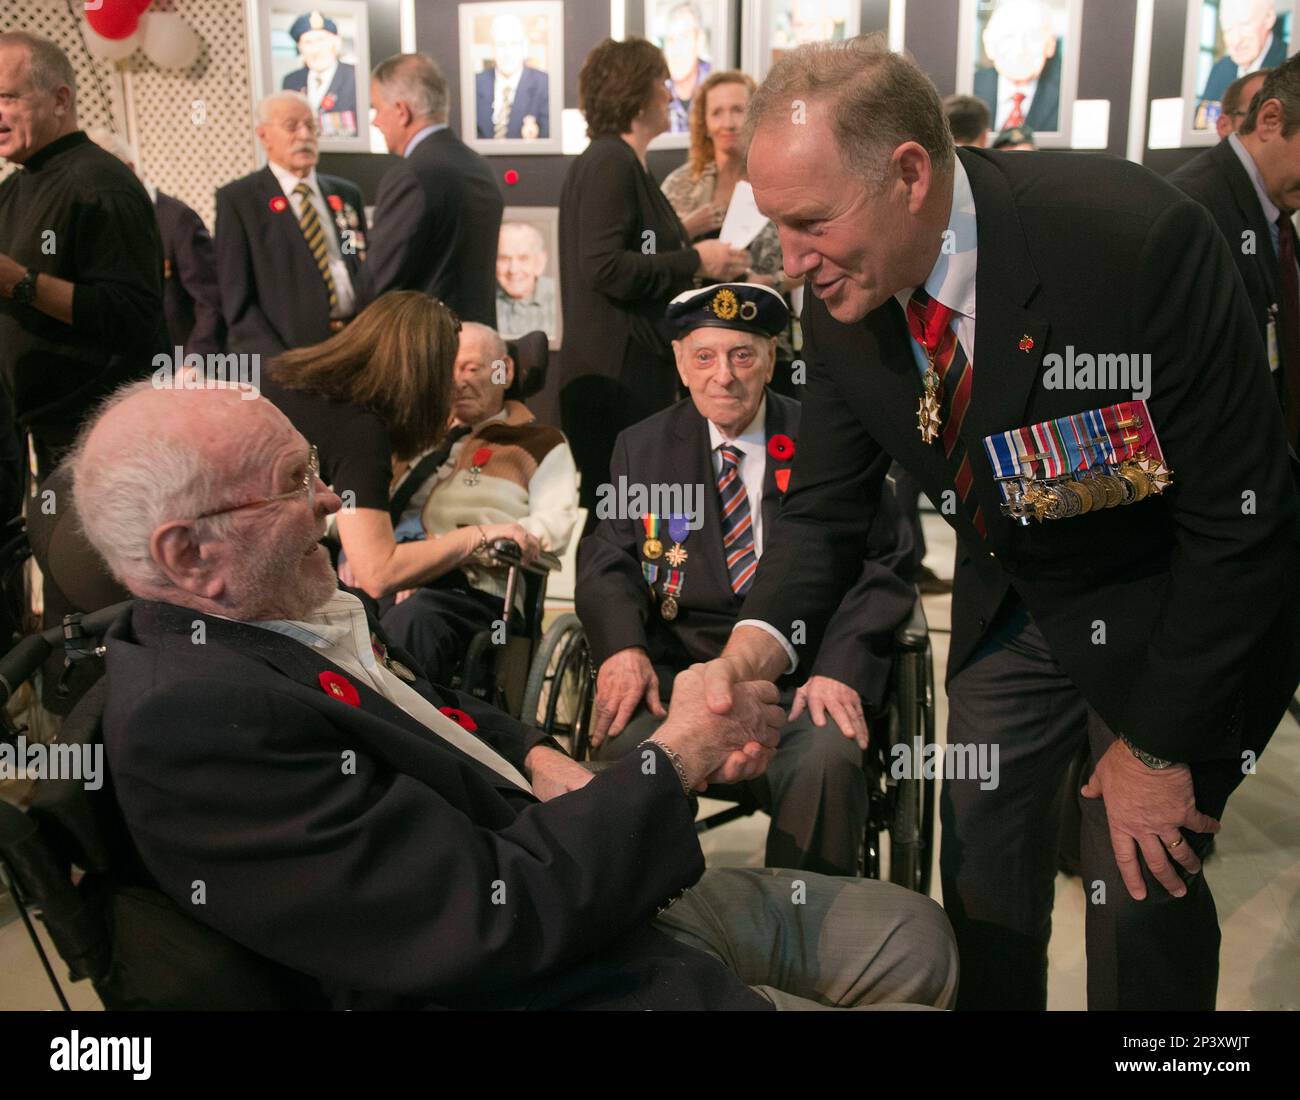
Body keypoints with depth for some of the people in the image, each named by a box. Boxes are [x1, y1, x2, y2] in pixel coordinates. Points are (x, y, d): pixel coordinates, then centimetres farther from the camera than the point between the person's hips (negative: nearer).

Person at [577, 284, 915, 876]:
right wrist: (622, 647, -15)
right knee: (626, 748, -31)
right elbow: (609, 560, 8)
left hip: (800, 679, -1)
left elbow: (881, 566, 3)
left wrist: (841, 668, -15)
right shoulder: (641, 448, 15)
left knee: (828, 759, -33)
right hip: (675, 669, 1)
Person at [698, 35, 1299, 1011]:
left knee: (1143, 884, -4)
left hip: (1170, 603, -4)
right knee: (981, 861, 10)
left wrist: (1159, 744, -18)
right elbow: (827, 505, -5)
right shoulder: (841, 303, -15)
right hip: (1012, 600, 5)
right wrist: (763, 638, -27)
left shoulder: (1141, 239, -33)